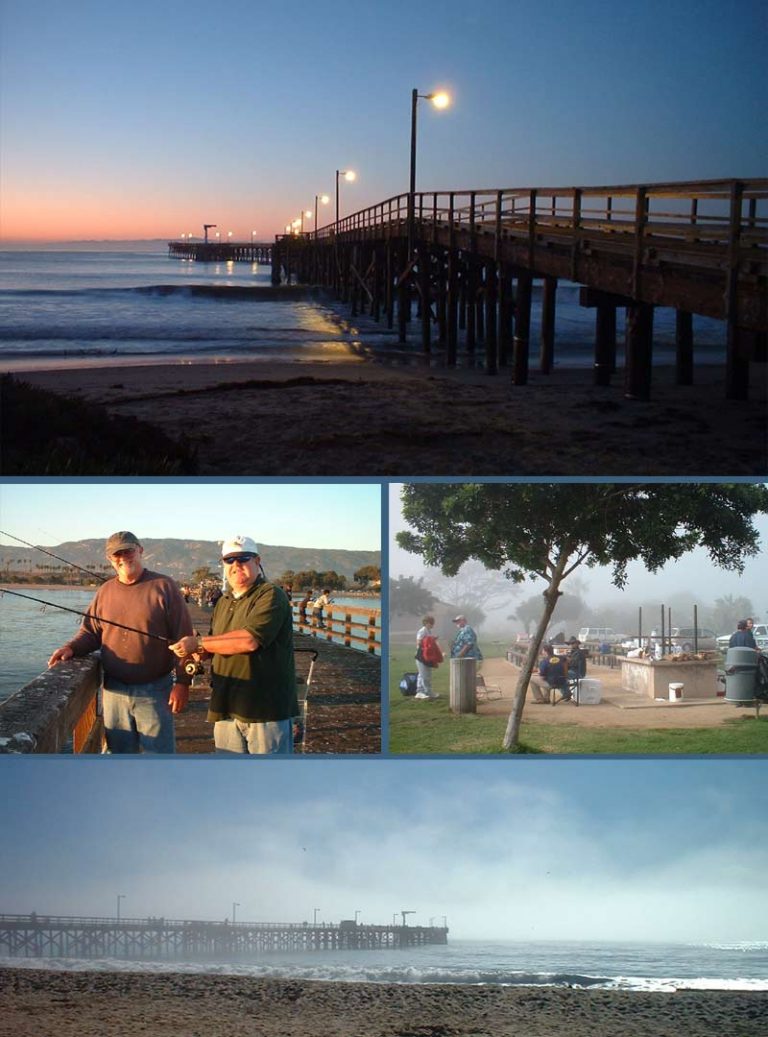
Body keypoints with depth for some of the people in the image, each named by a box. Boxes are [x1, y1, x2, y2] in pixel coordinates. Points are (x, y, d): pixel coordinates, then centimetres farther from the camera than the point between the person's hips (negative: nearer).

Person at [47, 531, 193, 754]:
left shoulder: (163, 587, -5)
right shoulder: (105, 591, 9)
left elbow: (183, 638, -7)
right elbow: (90, 632, 14)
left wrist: (182, 682, -13)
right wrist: (71, 648, -7)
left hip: (154, 692, -4)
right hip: (114, 692, 4)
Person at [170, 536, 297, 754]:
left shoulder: (271, 596, -9)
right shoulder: (223, 602, 19)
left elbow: (249, 640, -22)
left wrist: (199, 644, -15)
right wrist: (201, 652, 2)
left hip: (266, 708, -8)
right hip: (227, 708, 8)